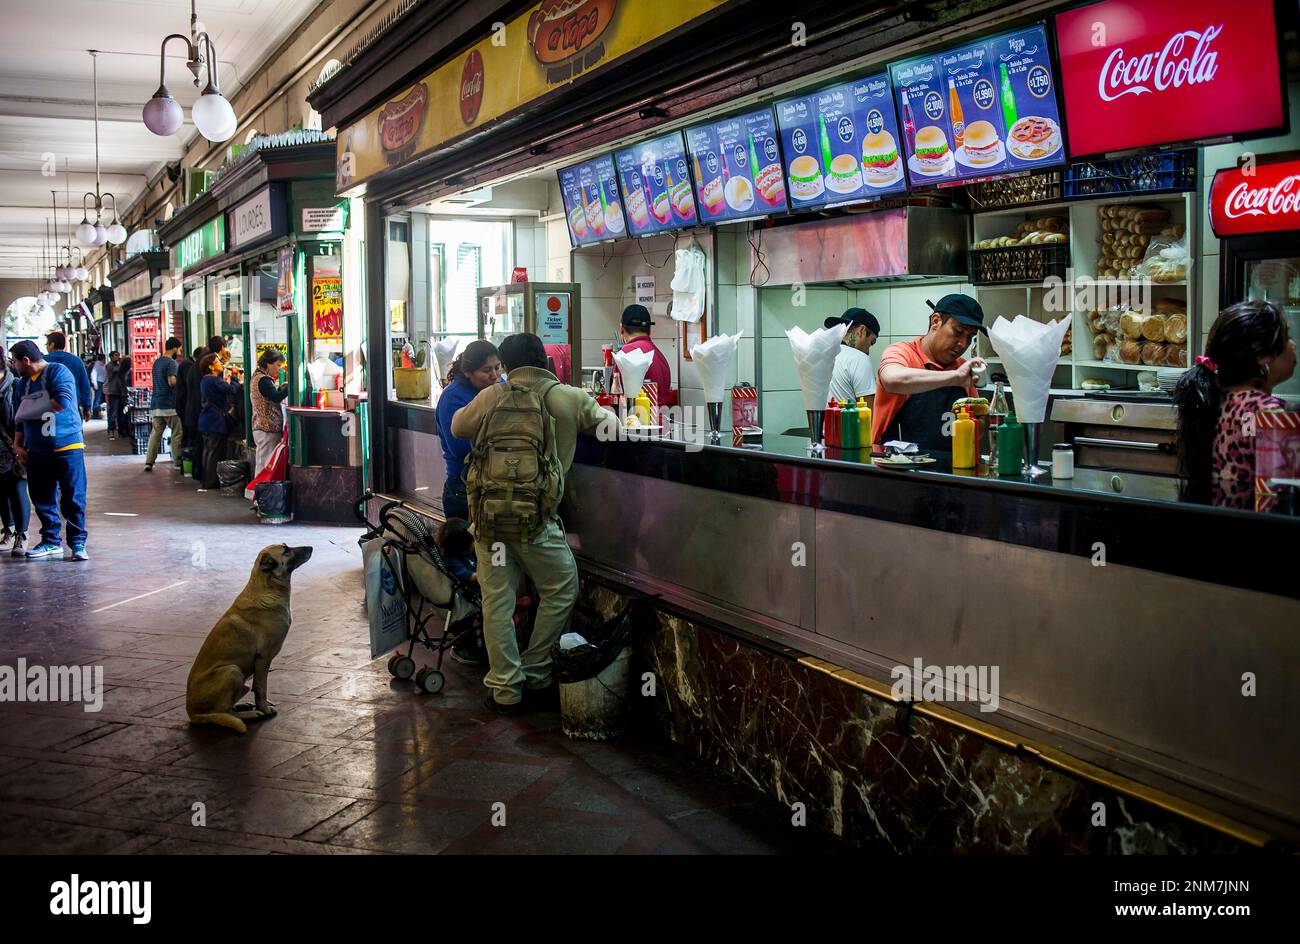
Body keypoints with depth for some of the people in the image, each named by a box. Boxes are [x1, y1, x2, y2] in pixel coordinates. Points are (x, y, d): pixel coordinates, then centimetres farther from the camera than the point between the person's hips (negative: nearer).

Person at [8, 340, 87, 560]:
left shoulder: (57, 372, -7)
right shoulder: (22, 383, 15)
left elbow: (62, 402, -21)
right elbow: (20, 416, 22)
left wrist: (31, 409, -9)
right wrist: (18, 444, 11)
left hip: (67, 448, -7)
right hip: (37, 451, 7)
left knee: (73, 498, -5)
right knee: (42, 499, 8)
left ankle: (78, 542, 2)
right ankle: (51, 542, 17)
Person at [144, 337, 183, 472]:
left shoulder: (157, 361, 17)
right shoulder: (172, 363, -10)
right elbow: (172, 381, -23)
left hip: (156, 403, 8)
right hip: (169, 404, -8)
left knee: (155, 432, 8)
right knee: (177, 433, 0)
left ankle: (149, 462, 2)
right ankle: (177, 462, 0)